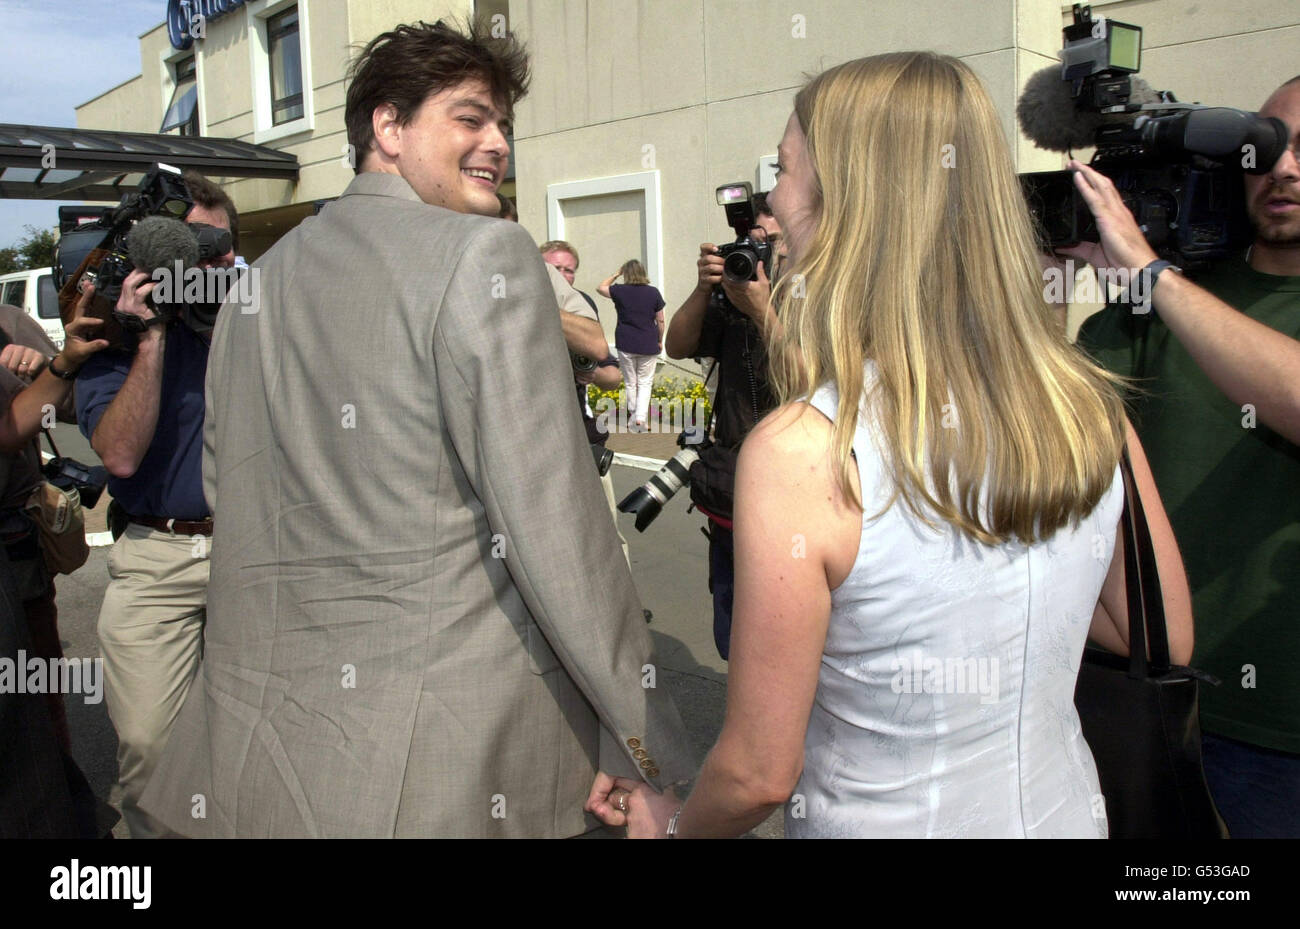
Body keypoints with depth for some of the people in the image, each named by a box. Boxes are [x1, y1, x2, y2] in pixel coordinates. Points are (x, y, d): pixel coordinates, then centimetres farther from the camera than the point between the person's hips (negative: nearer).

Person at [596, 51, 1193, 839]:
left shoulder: (799, 452, -29)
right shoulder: (1090, 408, -14)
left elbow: (760, 773, -20)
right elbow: (1165, 640, 1)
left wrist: (674, 825, 0)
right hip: (1066, 812, 5)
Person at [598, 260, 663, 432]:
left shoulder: (620, 291, -6)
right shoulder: (653, 292, -3)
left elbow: (601, 288, 15)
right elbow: (660, 320, 2)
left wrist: (616, 274, 17)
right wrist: (660, 341, 14)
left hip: (626, 345, 0)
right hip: (648, 345, 0)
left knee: (630, 383, 12)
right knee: (645, 382, 7)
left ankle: (634, 418, 18)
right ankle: (640, 418, -7)